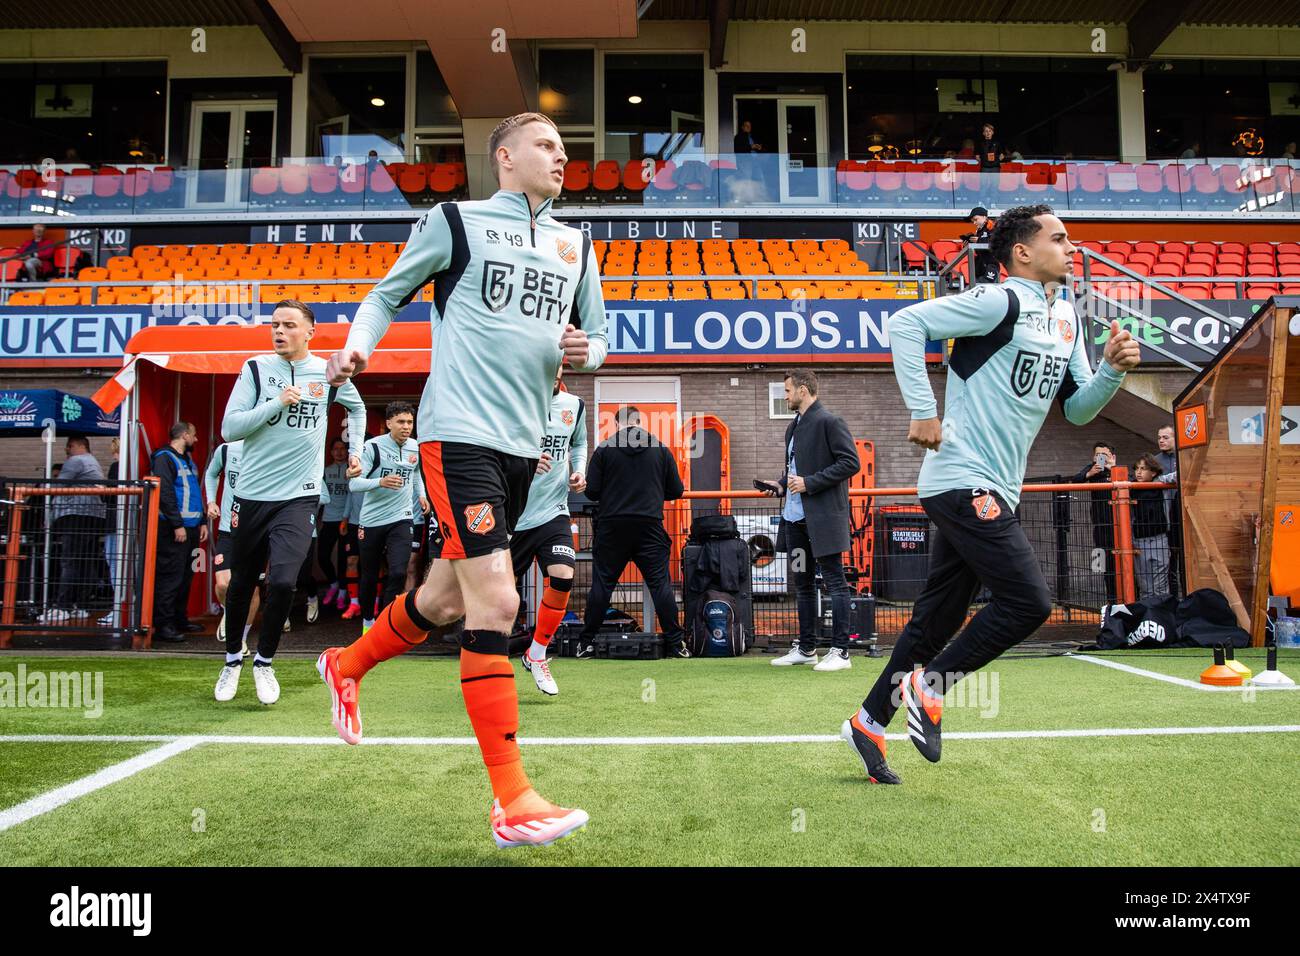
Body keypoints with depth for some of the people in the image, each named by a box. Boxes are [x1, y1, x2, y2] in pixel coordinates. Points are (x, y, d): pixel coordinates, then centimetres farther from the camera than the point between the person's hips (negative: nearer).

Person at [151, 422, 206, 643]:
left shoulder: (188, 460, 22)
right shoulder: (164, 458, -8)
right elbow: (164, 494, -17)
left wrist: (202, 522, 18)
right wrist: (177, 525, -20)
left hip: (191, 528, 9)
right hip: (173, 529, -9)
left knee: (185, 577, 12)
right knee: (170, 577, -9)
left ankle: (179, 620, 21)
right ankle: (163, 625, -6)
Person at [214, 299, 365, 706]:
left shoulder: (329, 373, 3)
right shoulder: (256, 368, 0)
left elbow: (357, 408, 25)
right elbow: (229, 428, -7)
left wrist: (355, 451, 19)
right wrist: (277, 403, -16)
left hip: (300, 497, -1)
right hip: (251, 494, 1)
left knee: (282, 582, -16)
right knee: (240, 585, 11)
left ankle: (264, 663, 7)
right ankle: (233, 660, 34)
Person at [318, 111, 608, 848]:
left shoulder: (576, 246, 17)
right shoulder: (456, 220, 3)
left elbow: (597, 334, 23)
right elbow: (389, 294, 10)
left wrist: (584, 351, 0)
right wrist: (359, 344, -9)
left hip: (521, 446, 7)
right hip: (460, 432, -7)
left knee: (447, 599, 16)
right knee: (496, 601, -16)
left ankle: (347, 665, 45)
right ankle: (513, 802, -10)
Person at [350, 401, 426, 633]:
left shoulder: (417, 447, 3)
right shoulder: (373, 447, -13)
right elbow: (353, 484, -17)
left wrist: (422, 493, 16)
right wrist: (380, 482, -32)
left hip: (400, 518, 2)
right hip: (371, 520, -2)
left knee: (398, 572, -16)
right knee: (370, 576, 10)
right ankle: (367, 620, 32)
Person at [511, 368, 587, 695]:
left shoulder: (574, 405, 4)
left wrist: (578, 471, 5)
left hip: (554, 512, 3)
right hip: (513, 513, -3)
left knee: (562, 579, -16)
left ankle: (536, 655, 7)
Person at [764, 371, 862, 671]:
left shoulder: (829, 422, -9)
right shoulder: (793, 427, 18)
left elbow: (851, 462, -17)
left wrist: (809, 483, -18)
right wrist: (781, 484, 8)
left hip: (823, 517, -9)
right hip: (795, 517, 9)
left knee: (834, 582, -4)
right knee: (802, 584, 13)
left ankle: (840, 651, 0)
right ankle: (806, 649, 22)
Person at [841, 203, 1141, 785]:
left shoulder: (1067, 319, 16)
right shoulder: (1000, 302, -10)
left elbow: (1076, 409, 19)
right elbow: (906, 322, -16)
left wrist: (1112, 369, 0)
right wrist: (923, 411, -19)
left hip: (992, 491, 9)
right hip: (961, 480, -9)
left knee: (939, 617, 11)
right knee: (1028, 601, -14)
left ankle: (869, 722, 21)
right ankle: (928, 686, 3)